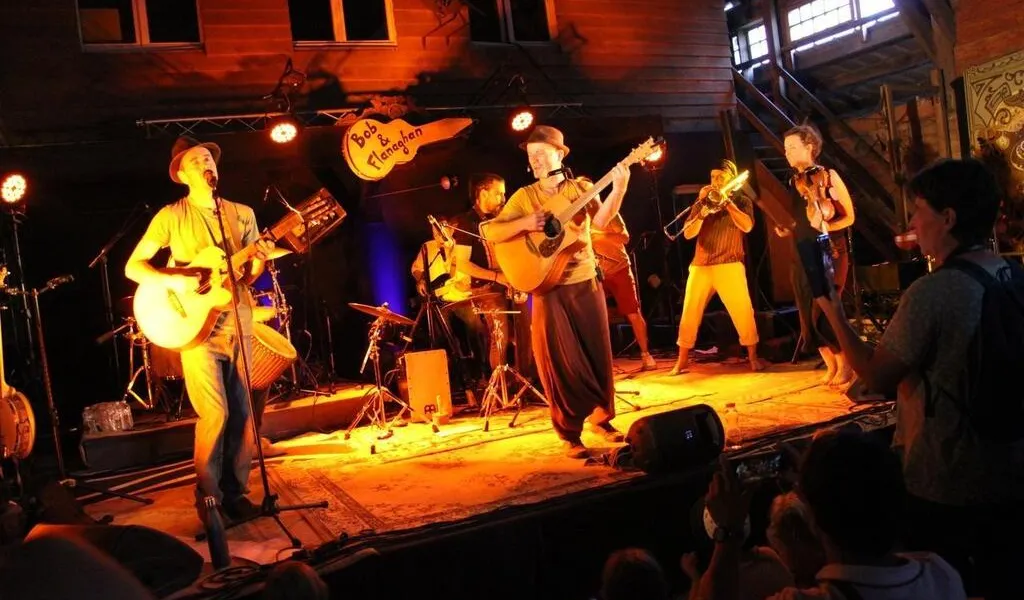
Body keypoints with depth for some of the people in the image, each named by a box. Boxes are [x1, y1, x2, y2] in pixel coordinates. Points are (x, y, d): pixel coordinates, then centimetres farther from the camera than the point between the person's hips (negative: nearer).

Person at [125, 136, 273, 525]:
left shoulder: (242, 214, 11)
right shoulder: (171, 216, 1)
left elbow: (248, 277, 11)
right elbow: (133, 267, -1)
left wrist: (260, 260, -10)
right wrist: (172, 281, -18)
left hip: (240, 321, 4)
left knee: (242, 412, 4)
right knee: (215, 413, -10)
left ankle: (236, 491, 17)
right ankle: (208, 497, 6)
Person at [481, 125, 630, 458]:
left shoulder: (580, 188, 4)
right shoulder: (524, 196, 2)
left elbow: (601, 220, -14)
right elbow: (489, 232, -5)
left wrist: (618, 189, -29)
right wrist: (525, 223, -20)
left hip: (586, 281, 2)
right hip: (549, 286, -2)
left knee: (598, 352, 9)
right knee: (560, 360, 1)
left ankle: (602, 417, 28)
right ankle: (570, 434, 11)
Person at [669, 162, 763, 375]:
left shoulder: (742, 201, 8)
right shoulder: (702, 202, 14)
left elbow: (747, 226, -13)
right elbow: (688, 233, 3)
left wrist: (727, 202, -13)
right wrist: (702, 212, -12)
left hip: (729, 265, -3)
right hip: (700, 265, 3)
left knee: (742, 310, -10)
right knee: (689, 313, 2)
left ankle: (753, 357, 4)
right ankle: (682, 361, 11)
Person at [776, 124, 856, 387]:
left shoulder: (829, 176, -4)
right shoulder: (794, 182, 12)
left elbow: (849, 217, -5)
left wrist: (825, 227, -19)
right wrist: (785, 230, 0)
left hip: (829, 254, -6)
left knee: (824, 312, -11)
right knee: (809, 316, 5)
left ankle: (845, 366, 5)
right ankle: (831, 366, 18)